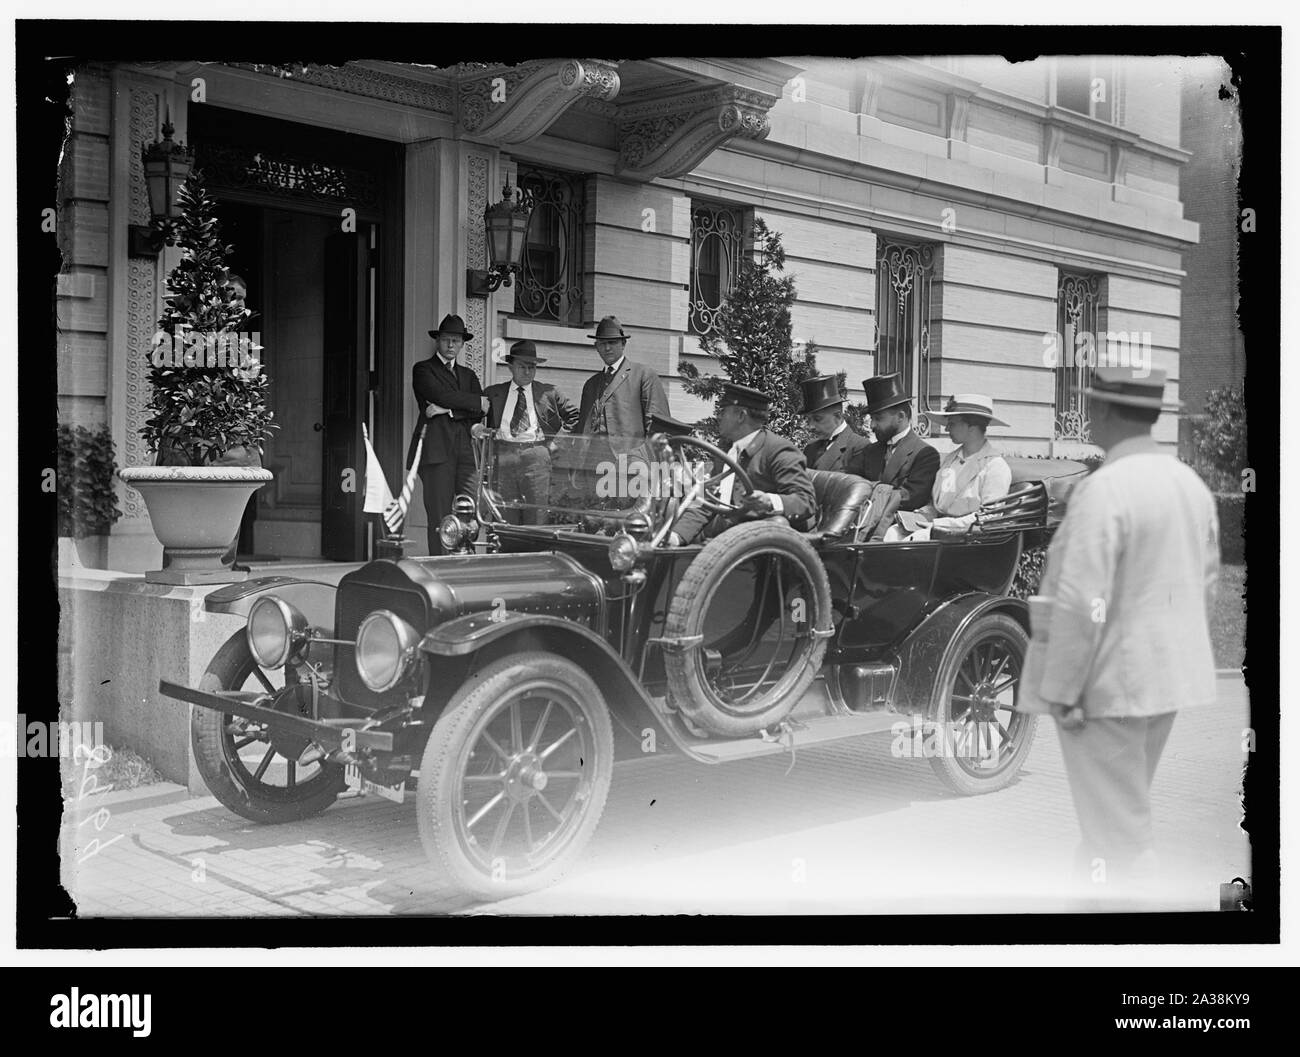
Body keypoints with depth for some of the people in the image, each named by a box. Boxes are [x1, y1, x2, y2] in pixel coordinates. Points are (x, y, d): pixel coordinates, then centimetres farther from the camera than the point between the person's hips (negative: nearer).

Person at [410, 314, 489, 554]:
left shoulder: (468, 375, 24)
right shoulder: (423, 370, 9)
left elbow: (478, 413, 8)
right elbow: (442, 395, -9)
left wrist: (447, 410, -6)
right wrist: (479, 402, -2)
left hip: (464, 451, 5)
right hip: (436, 451, -5)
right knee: (439, 518, -9)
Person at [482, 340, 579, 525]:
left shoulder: (549, 393, 12)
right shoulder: (494, 393, 15)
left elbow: (574, 416, 15)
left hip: (536, 456, -1)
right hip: (503, 455, 1)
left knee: (536, 515, -6)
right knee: (505, 519, -2)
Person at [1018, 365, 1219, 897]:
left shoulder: (1101, 490, -21)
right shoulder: (1191, 485, 6)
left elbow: (1081, 604, -24)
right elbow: (1202, 588, 12)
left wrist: (1060, 691, -17)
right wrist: (1175, 662, 21)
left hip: (1105, 681, -9)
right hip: (1163, 676, 9)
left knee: (1117, 829, 0)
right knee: (1118, 806, 22)